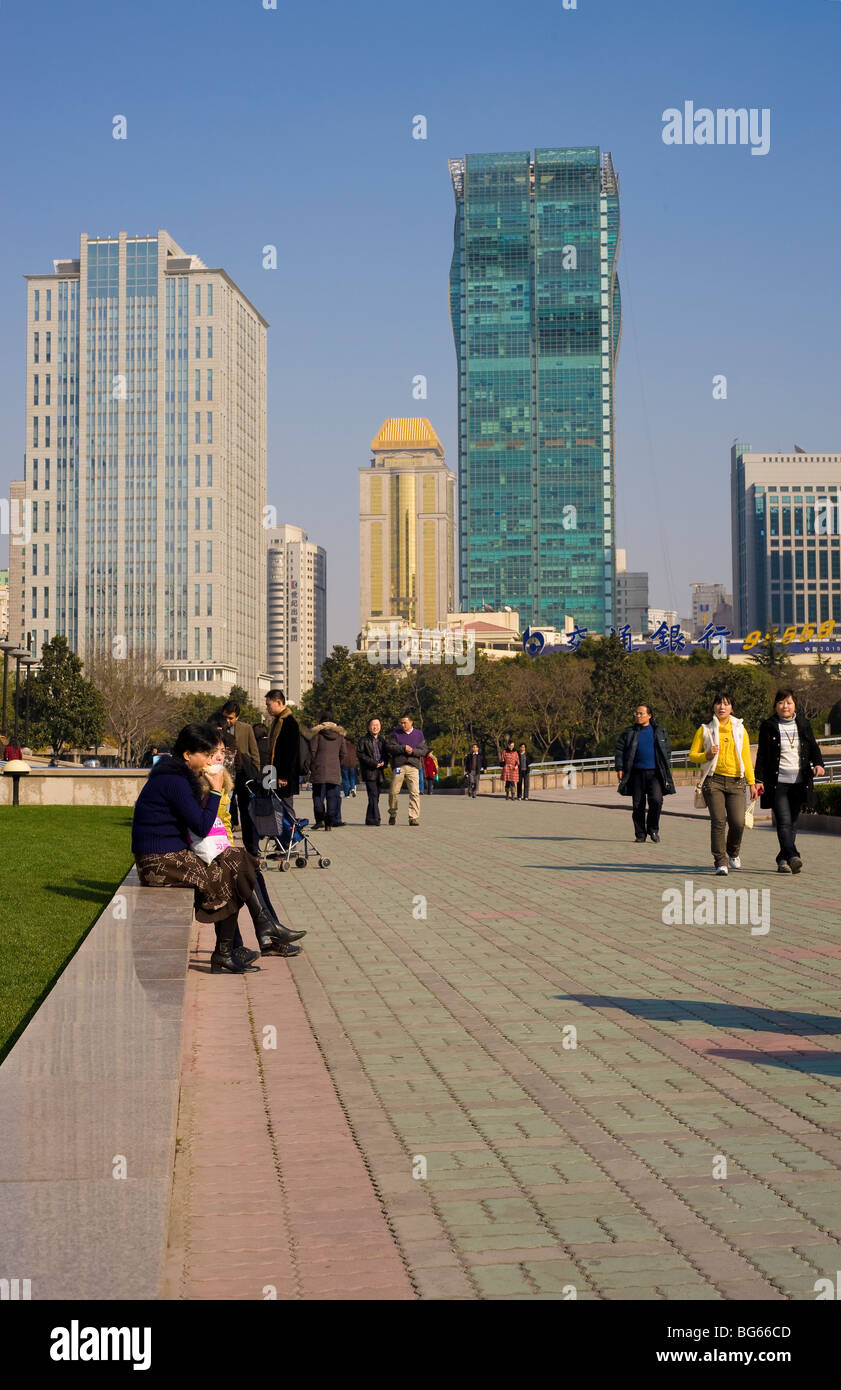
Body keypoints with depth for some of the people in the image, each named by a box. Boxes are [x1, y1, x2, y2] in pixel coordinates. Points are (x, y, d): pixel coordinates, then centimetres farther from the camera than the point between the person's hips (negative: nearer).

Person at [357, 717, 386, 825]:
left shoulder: (382, 740, 17)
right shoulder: (364, 740, 0)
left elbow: (386, 754, 22)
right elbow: (359, 753, -7)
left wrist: (383, 762, -1)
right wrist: (373, 763, -14)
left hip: (380, 772, 6)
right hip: (369, 772, -6)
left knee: (376, 796, 7)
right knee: (373, 795, -15)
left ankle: (369, 819, 14)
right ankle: (375, 818, -18)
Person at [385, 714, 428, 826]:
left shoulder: (419, 734, 12)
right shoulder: (395, 733, 9)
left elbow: (423, 750, 6)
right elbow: (389, 747, -3)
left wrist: (413, 751, -11)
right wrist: (403, 748, -12)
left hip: (413, 766, 0)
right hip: (399, 766, 0)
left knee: (415, 792, -8)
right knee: (393, 792, -1)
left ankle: (414, 817, -5)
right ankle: (392, 814, 19)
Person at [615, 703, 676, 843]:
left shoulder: (659, 731, 11)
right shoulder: (629, 732, 8)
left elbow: (667, 750, 15)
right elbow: (619, 750, 7)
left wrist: (667, 768, 10)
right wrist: (619, 768, -2)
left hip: (655, 773, -1)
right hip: (637, 773, 1)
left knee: (656, 800, -15)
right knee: (638, 805, 2)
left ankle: (653, 829, 5)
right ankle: (640, 834, 12)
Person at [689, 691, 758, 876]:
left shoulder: (740, 729, 13)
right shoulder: (705, 729, 8)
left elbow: (746, 758, 14)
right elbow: (692, 755, 8)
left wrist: (752, 783, 9)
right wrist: (707, 755, -12)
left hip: (736, 781, 2)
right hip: (713, 780, -1)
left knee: (738, 822, -7)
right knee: (718, 821, -13)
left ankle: (733, 853, 22)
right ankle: (720, 862, -8)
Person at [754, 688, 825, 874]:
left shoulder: (803, 724, 12)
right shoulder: (768, 726, 3)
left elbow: (813, 747, 10)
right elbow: (761, 755, 2)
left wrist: (818, 764, -11)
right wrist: (759, 779, -5)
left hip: (799, 783, 4)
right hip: (778, 782, -3)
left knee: (792, 823, 8)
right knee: (784, 822, -16)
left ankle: (782, 859, 19)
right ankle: (793, 857, -27)